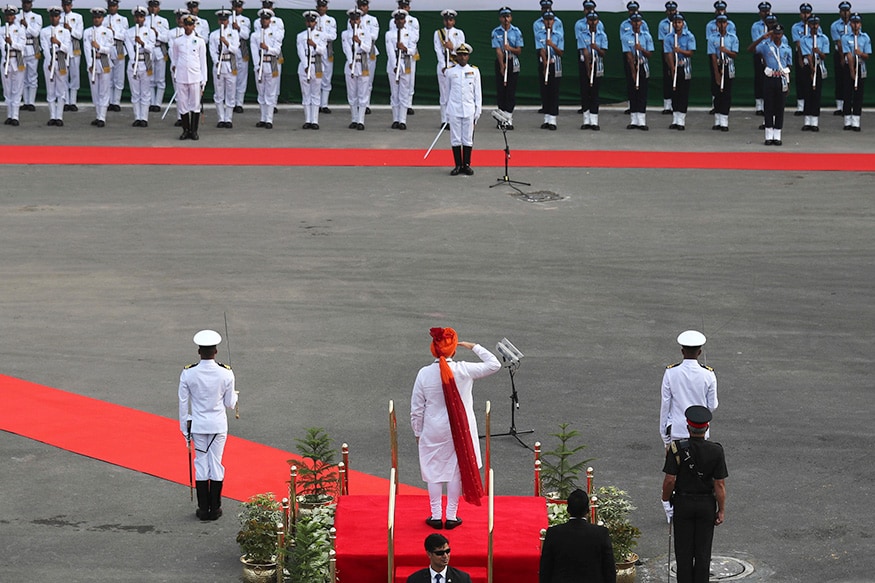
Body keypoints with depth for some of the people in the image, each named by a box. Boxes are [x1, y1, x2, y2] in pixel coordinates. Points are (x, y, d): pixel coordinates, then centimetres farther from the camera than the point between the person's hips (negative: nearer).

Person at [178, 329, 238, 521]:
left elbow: (183, 402, -4)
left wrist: (185, 427, 8)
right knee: (216, 463, 8)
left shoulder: (188, 374, -11)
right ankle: (215, 508, 13)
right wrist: (234, 396, 21)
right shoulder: (226, 373, -12)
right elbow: (230, 404, -3)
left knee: (201, 463, 8)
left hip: (197, 425, 0)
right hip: (218, 425, 0)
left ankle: (203, 508, 12)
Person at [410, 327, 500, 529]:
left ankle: (436, 516, 18)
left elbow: (416, 409, -4)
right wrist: (473, 347, 4)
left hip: (433, 432, 0)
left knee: (434, 473, 13)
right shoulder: (464, 370, -15)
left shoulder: (424, 374, -12)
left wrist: (418, 433, 10)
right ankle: (451, 516, 17)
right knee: (456, 472, 11)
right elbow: (494, 364, -4)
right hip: (460, 430, 0)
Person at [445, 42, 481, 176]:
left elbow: (478, 92, 7)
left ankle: (467, 165, 10)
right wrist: (447, 110, 11)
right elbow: (448, 91, 11)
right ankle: (458, 165, 7)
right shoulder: (450, 72, 4)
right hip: (454, 109, 0)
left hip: (469, 109, 0)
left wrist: (478, 110, 2)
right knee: (455, 139, 1)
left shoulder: (474, 71, 4)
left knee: (468, 139, 2)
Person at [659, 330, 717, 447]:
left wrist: (664, 433, 4)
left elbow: (665, 404, -5)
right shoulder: (708, 374, -10)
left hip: (676, 431, 0)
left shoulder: (670, 373, -10)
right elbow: (712, 406, -3)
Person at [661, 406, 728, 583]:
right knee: (703, 552, 9)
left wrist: (666, 500, 1)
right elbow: (720, 484, -9)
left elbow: (670, 480, -15)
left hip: (683, 503, -1)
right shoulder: (716, 451, -12)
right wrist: (721, 510, 0)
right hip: (707, 505, 1)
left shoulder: (677, 448, -15)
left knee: (684, 551, 8)